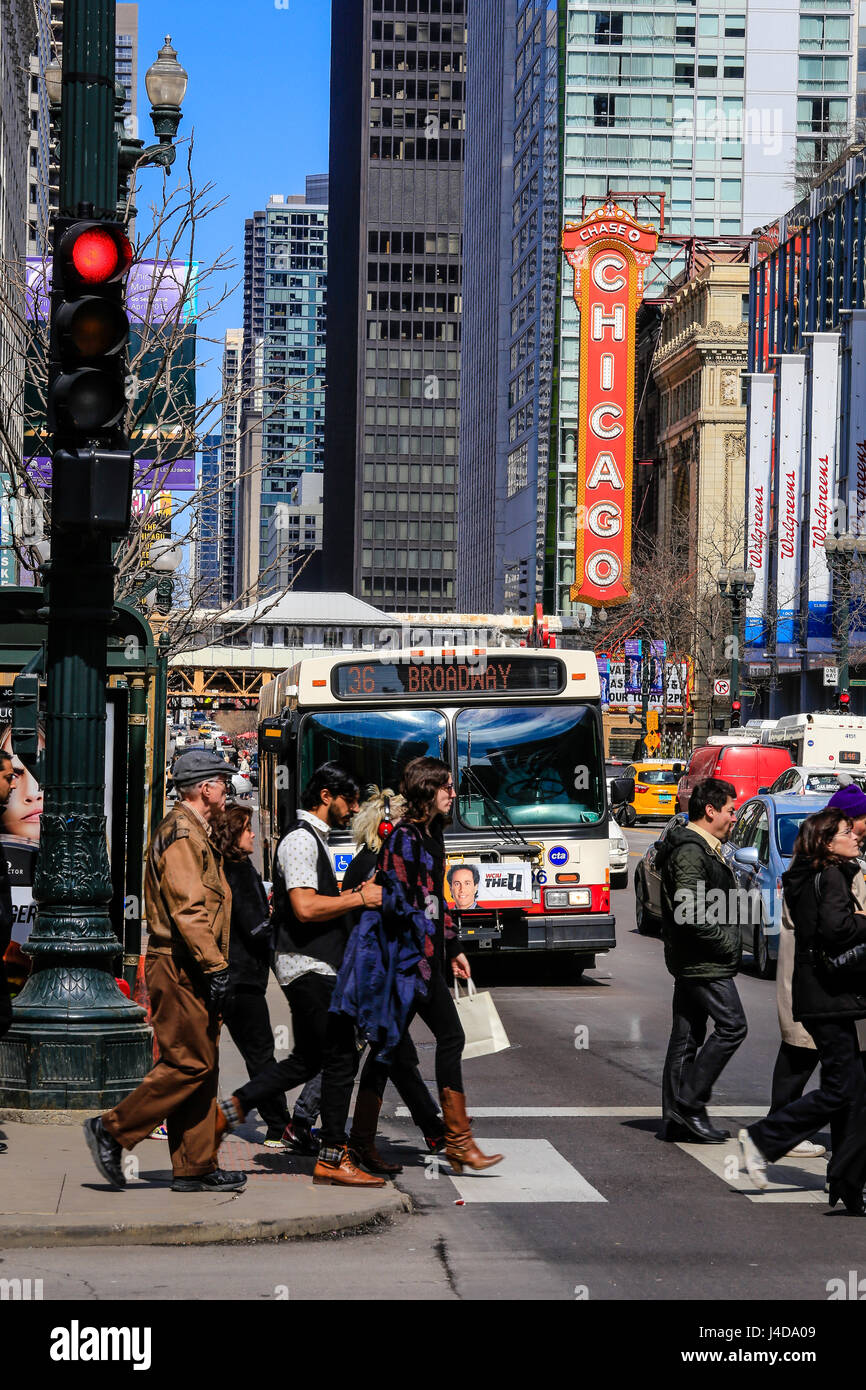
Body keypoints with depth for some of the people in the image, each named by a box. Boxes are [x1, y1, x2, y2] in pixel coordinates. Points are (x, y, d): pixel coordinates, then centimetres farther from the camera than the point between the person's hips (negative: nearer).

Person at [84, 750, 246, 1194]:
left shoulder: (194, 832, 21)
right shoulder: (181, 833, -13)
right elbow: (188, 910, -21)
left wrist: (213, 964, 20)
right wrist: (215, 966, -23)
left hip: (191, 970, 11)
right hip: (179, 968, -11)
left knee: (200, 1065, 8)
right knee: (189, 1062, -11)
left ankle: (195, 1168, 9)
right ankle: (112, 1130, -5)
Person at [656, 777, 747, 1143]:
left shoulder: (703, 848, 19)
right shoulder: (690, 850, -15)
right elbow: (689, 911, -24)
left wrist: (727, 945, 13)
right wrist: (725, 944, -17)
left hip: (692, 962, 11)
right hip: (704, 962, -11)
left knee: (687, 1037, 10)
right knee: (731, 1025, -11)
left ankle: (675, 1119, 13)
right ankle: (689, 1105, -9)